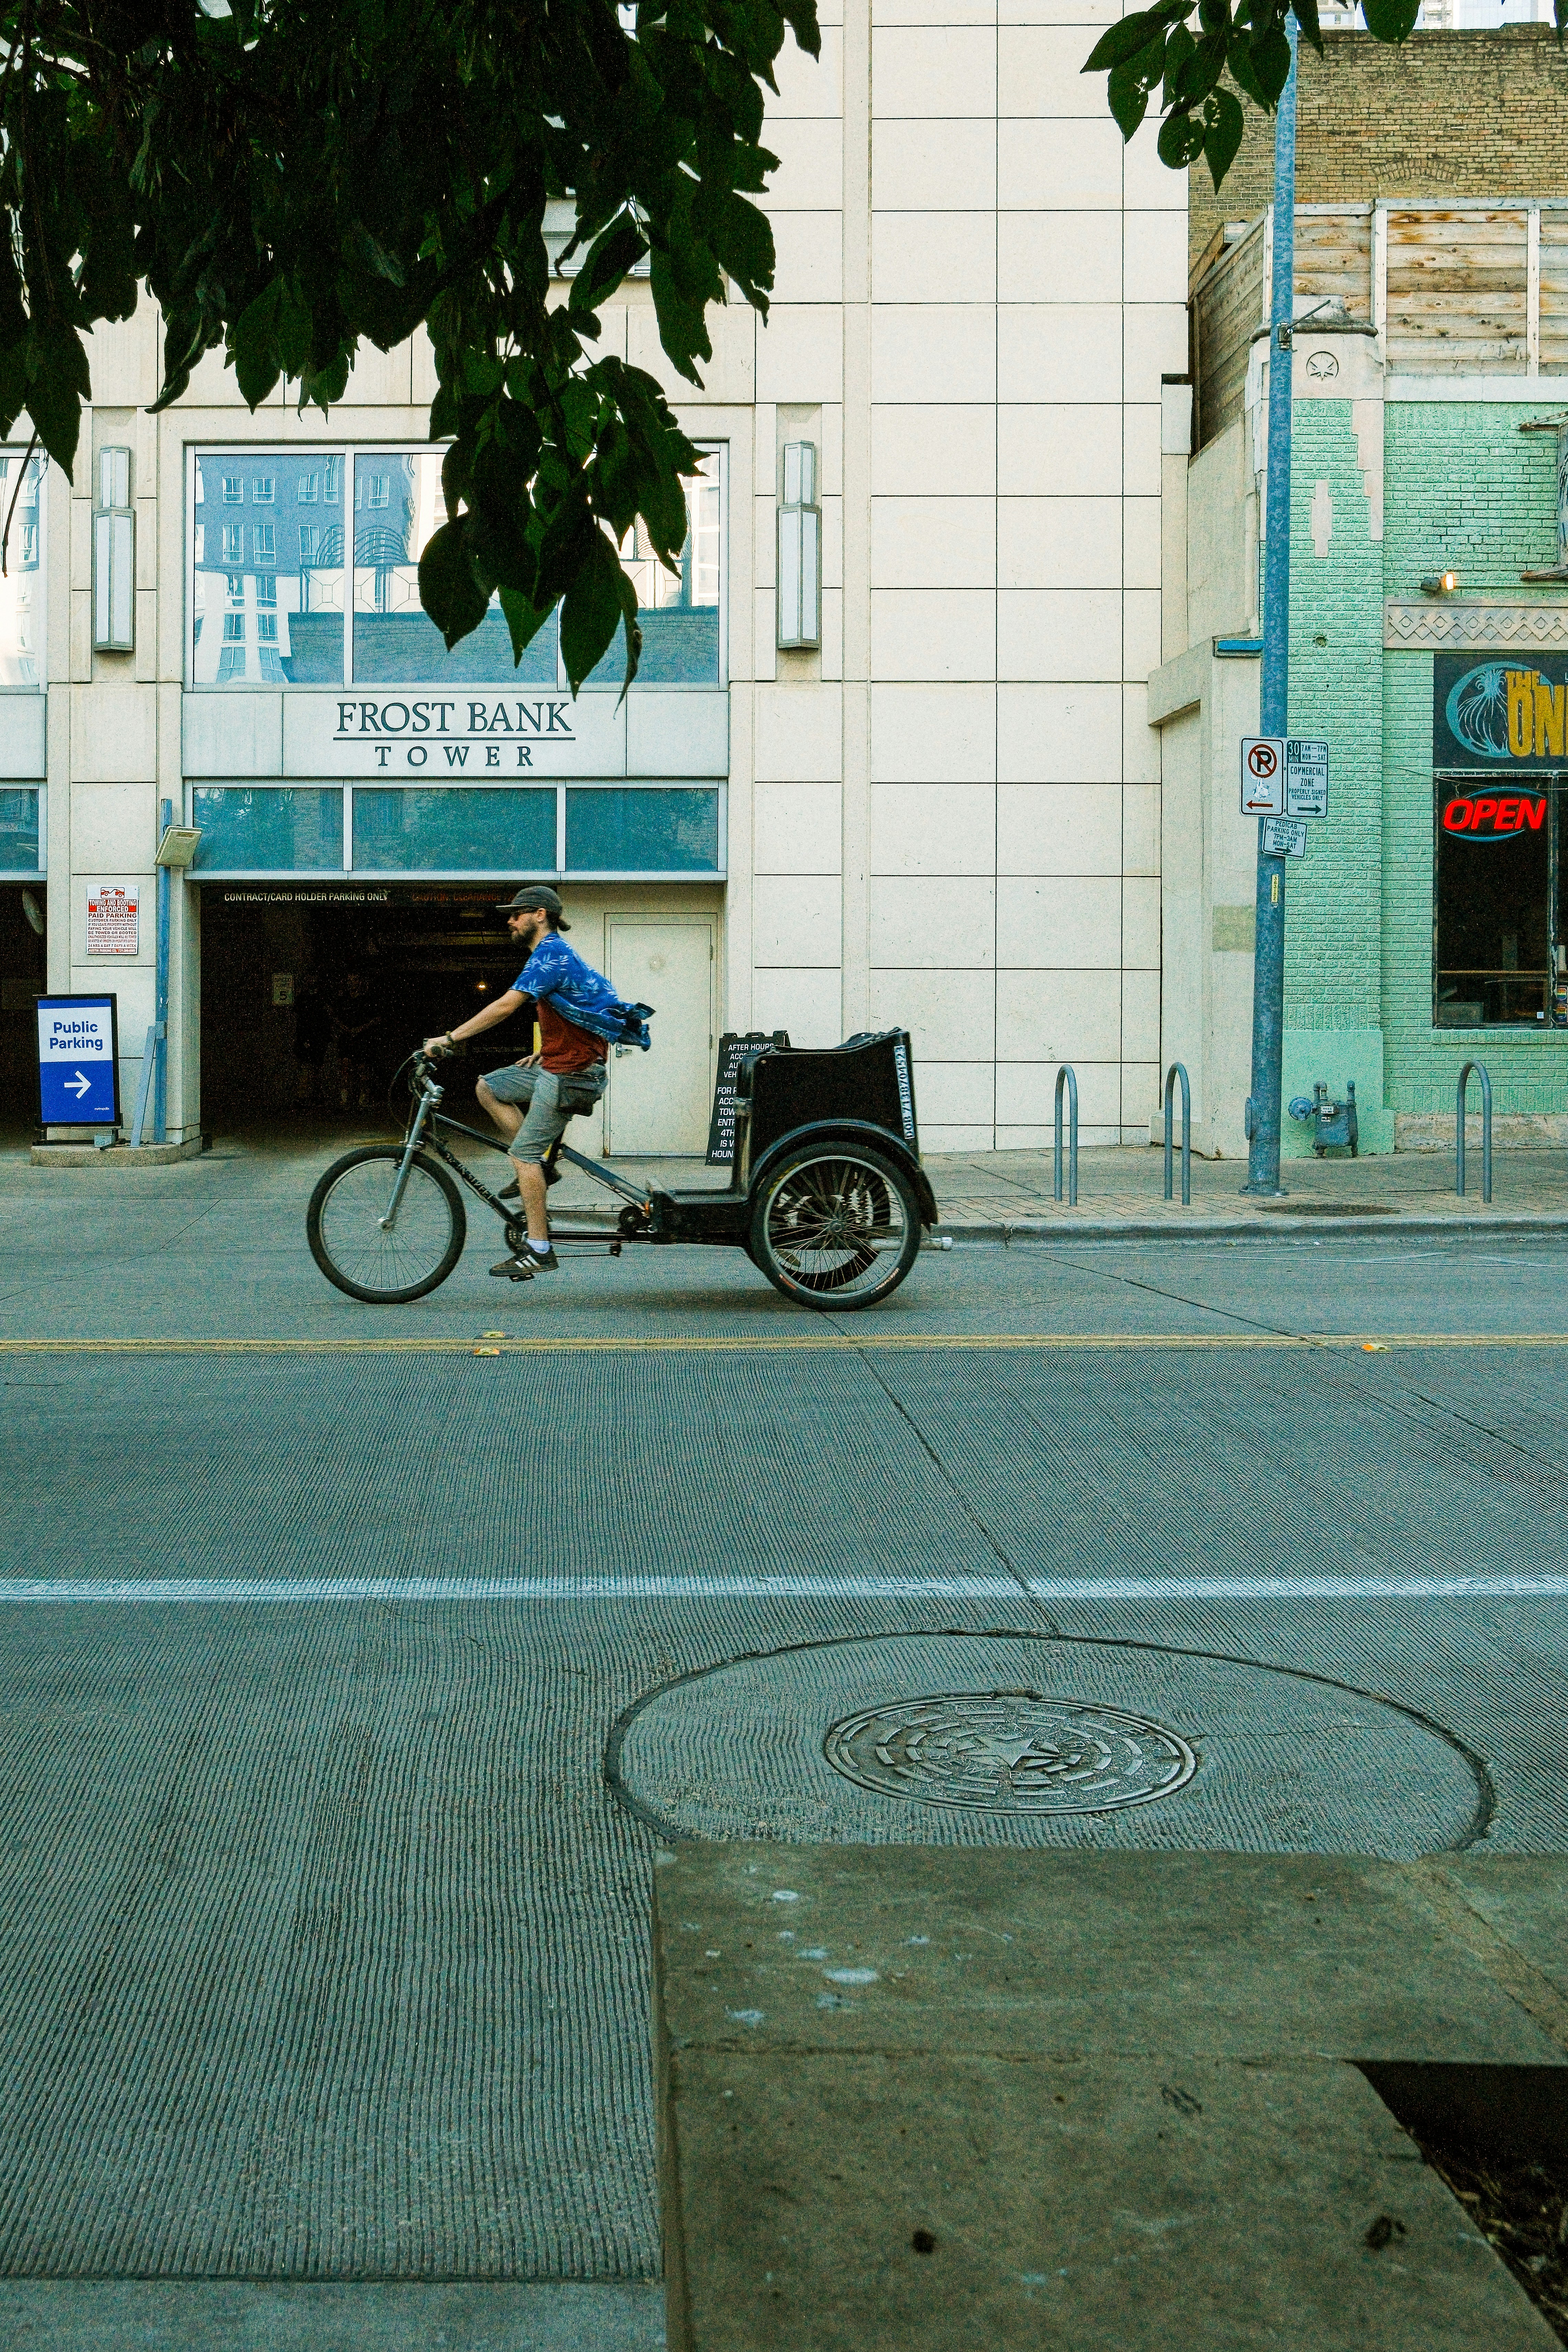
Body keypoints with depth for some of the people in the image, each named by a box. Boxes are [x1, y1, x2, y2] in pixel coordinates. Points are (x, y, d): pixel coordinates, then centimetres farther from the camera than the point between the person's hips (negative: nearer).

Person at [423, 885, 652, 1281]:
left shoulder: (550, 953, -14)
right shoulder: (557, 953, 18)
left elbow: (506, 1006, -22)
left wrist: (450, 1038, -20)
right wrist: (544, 1052, 12)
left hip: (569, 1074, -10)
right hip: (559, 1066, 10)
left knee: (523, 1155, -9)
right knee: (489, 1087, 14)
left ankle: (539, 1252, -7)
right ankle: (535, 1172, 9)